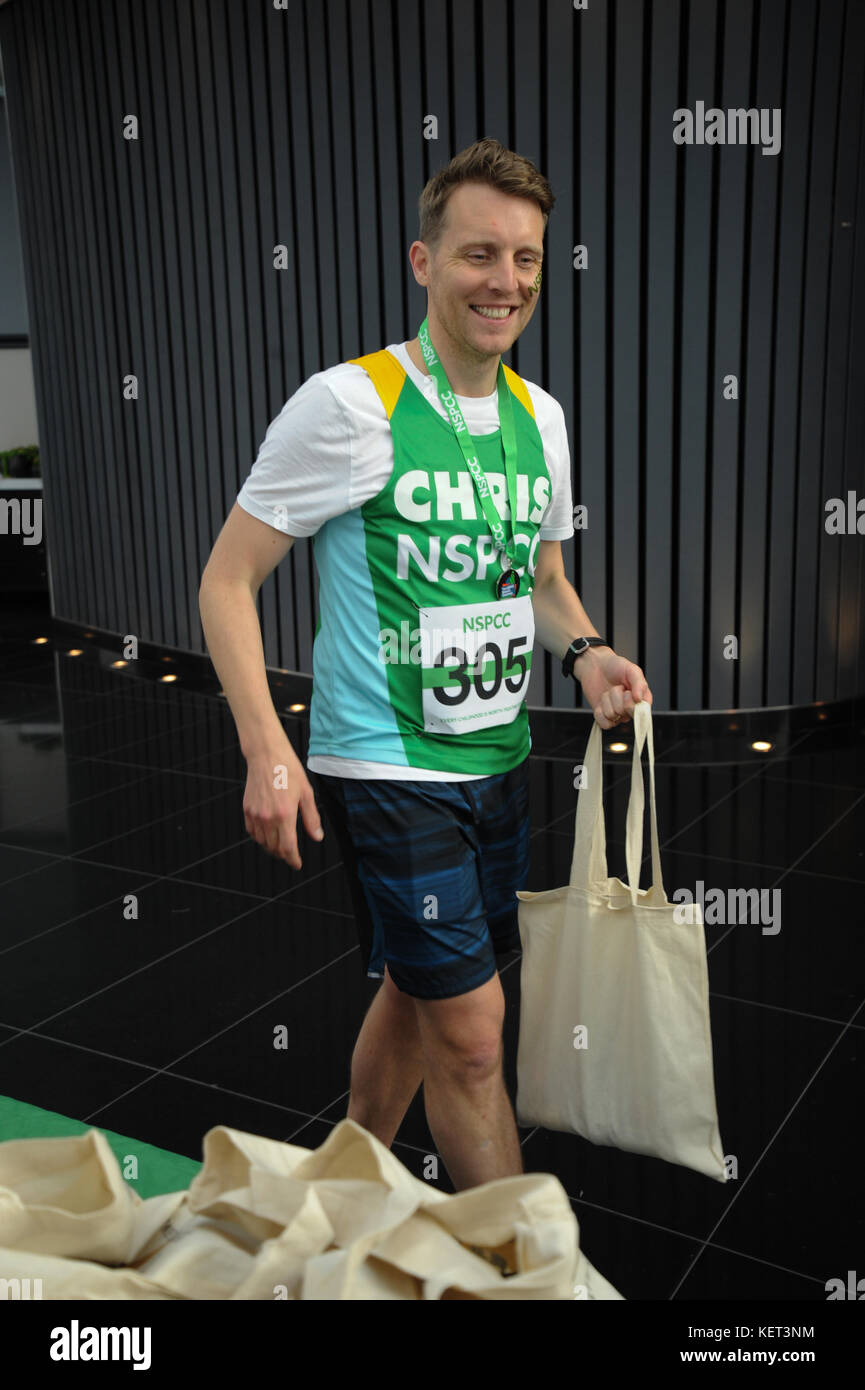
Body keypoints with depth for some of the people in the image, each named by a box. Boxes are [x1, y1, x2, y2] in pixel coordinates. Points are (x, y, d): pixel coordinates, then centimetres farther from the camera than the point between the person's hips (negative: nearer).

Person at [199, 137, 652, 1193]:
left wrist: (585, 653, -3)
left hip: (498, 760, 7)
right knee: (470, 1028, -3)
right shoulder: (350, 403, -14)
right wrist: (268, 751, -20)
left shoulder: (541, 416, 7)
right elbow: (227, 577, -11)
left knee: (417, 993, 20)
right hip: (385, 768, -7)